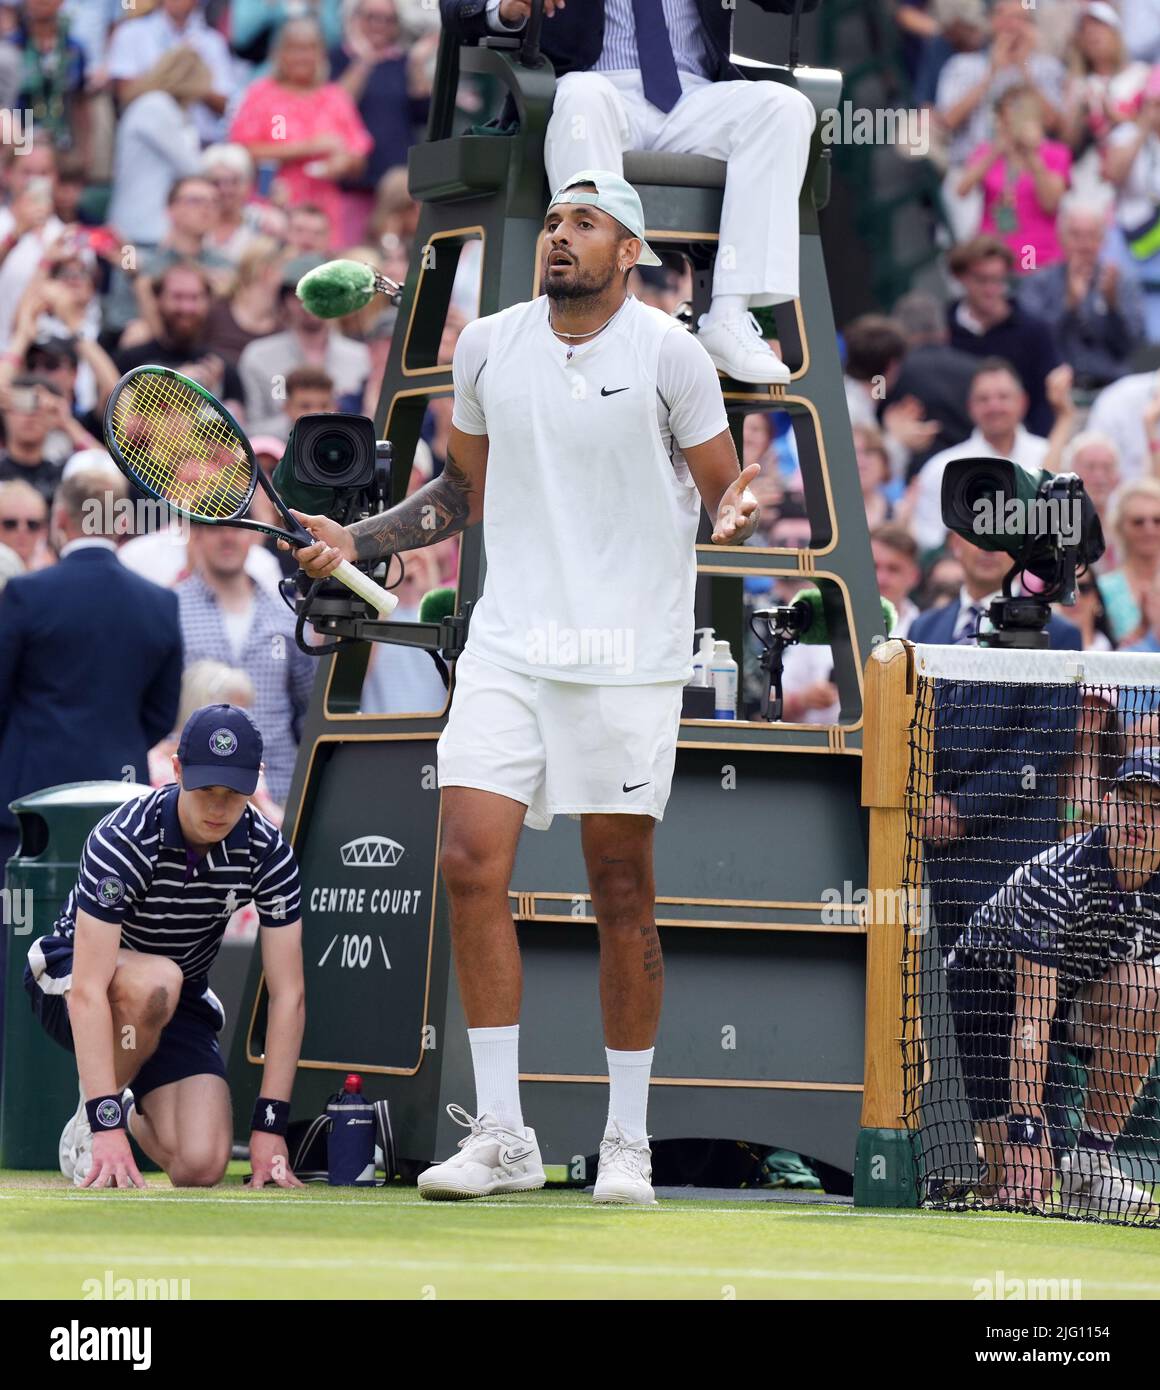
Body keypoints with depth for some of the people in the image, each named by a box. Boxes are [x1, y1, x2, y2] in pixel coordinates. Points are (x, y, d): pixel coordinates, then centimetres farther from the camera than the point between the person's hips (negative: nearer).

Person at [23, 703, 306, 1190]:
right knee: (156, 980, -40)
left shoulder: (267, 853, -17)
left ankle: (132, 1108, 16)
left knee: (200, 1167, -20)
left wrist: (269, 1127, -20)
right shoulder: (122, 841, -30)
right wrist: (107, 1129, -42)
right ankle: (91, 1124, -13)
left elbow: (288, 995, -13)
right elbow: (88, 991, -35)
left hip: (176, 1005, 4)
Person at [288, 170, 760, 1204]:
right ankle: (501, 1138, -4)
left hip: (628, 654, -3)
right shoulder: (487, 346, 8)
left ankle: (627, 1141, 11)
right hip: (509, 645, 3)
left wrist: (734, 517, -21)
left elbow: (724, 489, 2)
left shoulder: (667, 352, -3)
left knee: (622, 891, 1)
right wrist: (358, 539, 12)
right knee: (470, 858, -9)